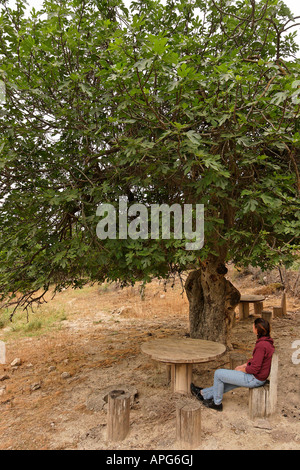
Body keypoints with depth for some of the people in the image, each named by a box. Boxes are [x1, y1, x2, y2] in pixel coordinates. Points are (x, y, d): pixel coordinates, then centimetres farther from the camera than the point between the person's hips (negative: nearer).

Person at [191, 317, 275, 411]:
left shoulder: (262, 345, -28)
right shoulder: (267, 341, 3)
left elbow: (254, 369, -25)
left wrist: (241, 369, -8)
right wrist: (243, 365, 9)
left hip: (254, 379, -9)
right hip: (259, 376, 9)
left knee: (218, 373, 0)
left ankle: (217, 403, 20)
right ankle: (203, 393, 36)